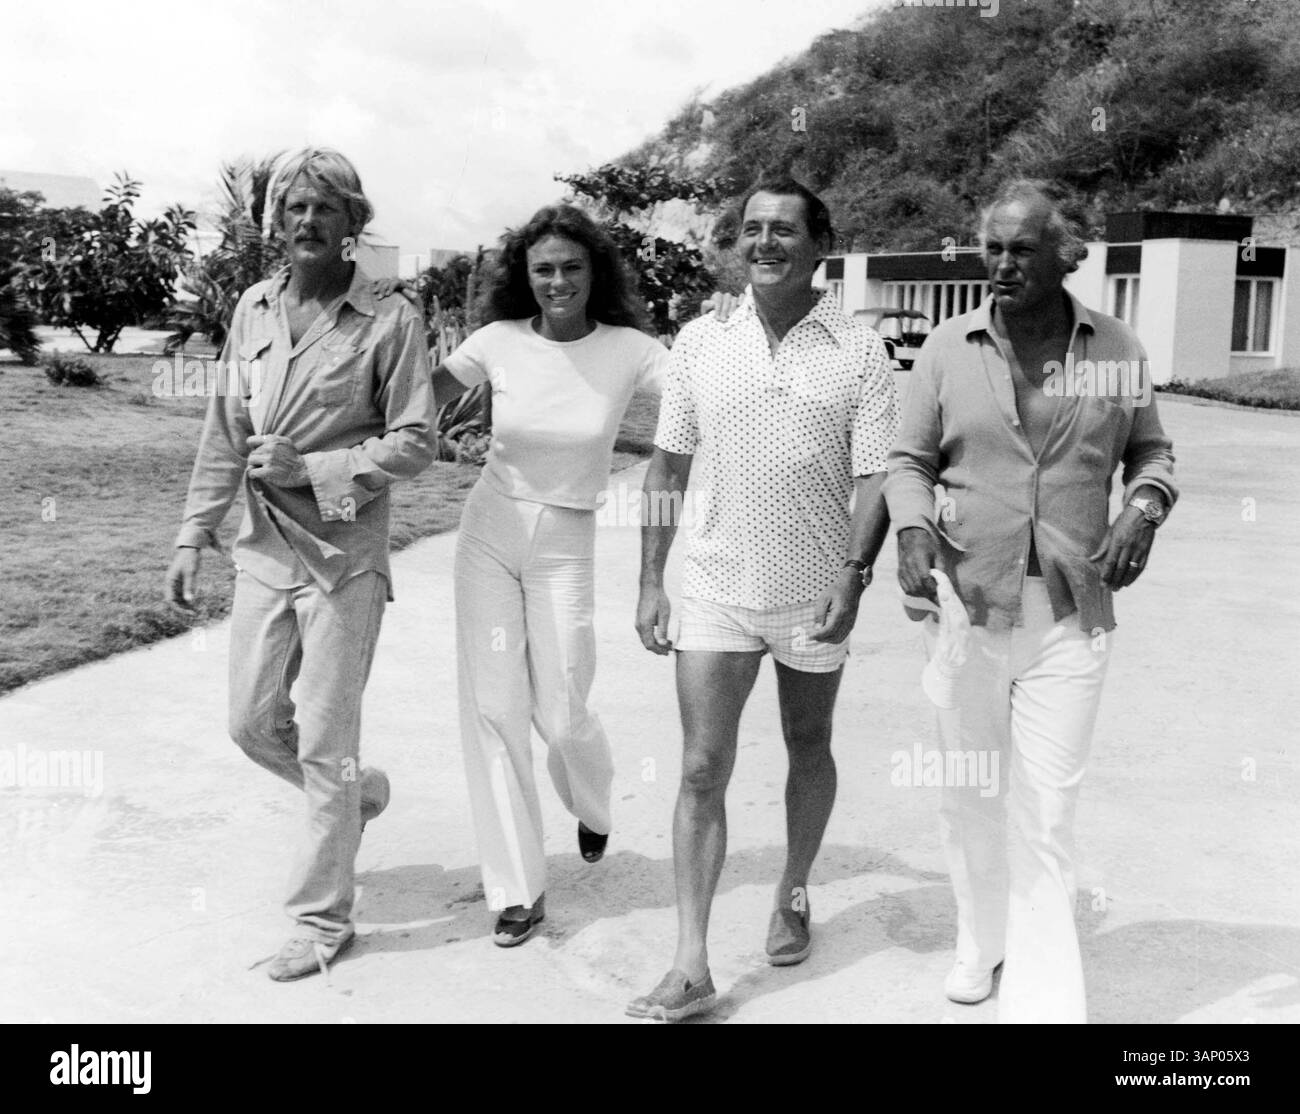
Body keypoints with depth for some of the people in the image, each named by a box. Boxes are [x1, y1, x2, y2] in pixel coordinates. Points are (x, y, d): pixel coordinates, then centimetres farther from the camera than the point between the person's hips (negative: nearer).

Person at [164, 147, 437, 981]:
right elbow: (225, 432, 12)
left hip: (345, 556, -5)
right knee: (253, 722, 11)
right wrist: (195, 534, 11)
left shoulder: (391, 321, -9)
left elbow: (416, 442, -10)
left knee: (324, 742, 1)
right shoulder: (253, 309, 6)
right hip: (264, 549, 5)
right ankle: (359, 792, 40)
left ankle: (323, 919, 16)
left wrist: (308, 468, -19)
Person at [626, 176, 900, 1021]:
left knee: (808, 751, 17)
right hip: (717, 590, 1)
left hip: (815, 595, -1)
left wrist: (855, 575, -21)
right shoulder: (700, 341, 1)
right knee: (702, 770, -3)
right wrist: (651, 582, 2)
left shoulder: (859, 351, -6)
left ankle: (794, 896, 40)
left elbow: (876, 478, -7)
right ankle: (692, 965, 2)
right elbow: (669, 468, 5)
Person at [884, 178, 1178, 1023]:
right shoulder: (949, 348, 0)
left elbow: (1151, 451, 13)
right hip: (966, 605, 1)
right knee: (969, 799, 15)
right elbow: (910, 460, 7)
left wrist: (1144, 510, -8)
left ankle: (1042, 1000, 7)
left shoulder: (1116, 349, 0)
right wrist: (914, 529, -13)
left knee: (1046, 819, -3)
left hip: (1070, 615, -1)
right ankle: (982, 941, 38)